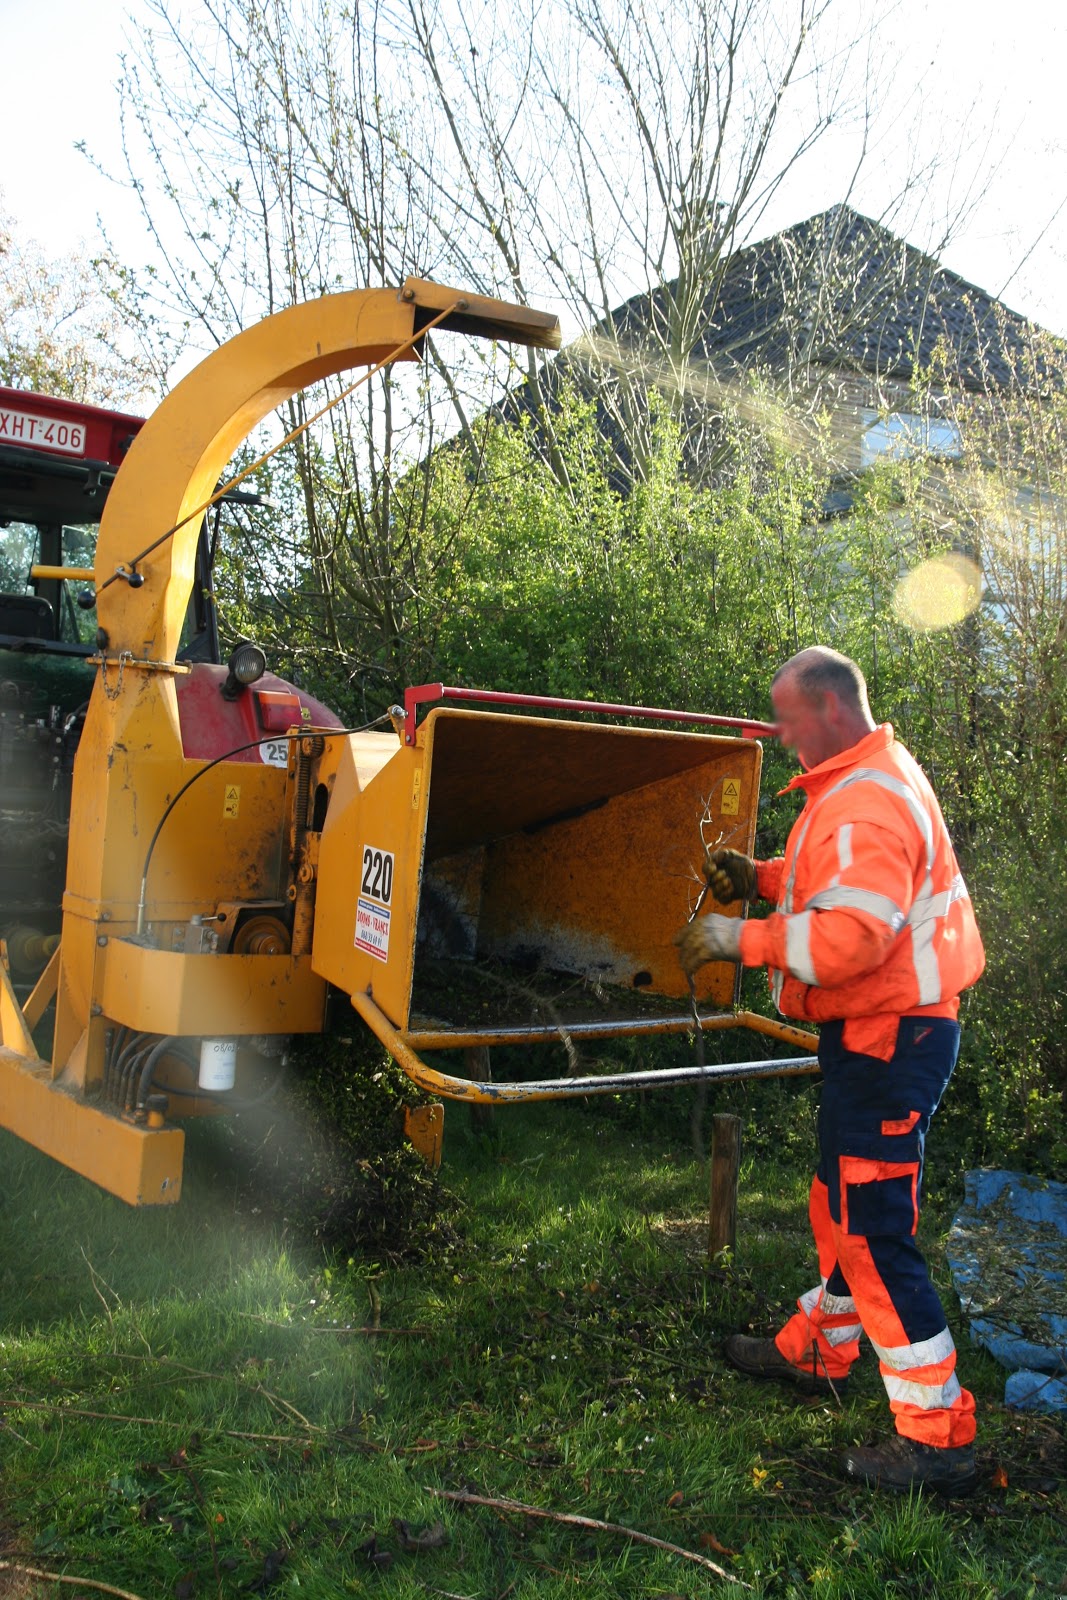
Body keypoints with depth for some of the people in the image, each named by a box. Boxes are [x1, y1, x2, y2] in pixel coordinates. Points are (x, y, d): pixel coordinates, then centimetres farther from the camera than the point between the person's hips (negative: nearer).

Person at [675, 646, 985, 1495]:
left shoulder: (866, 805, -23)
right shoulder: (871, 779, 12)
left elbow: (853, 937, -32)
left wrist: (744, 940, -23)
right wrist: (764, 877, 10)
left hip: (889, 1037, -11)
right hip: (881, 1033, 11)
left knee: (874, 1232, -5)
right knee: (843, 1204, 23)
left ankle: (937, 1436, 4)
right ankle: (818, 1350, 41)